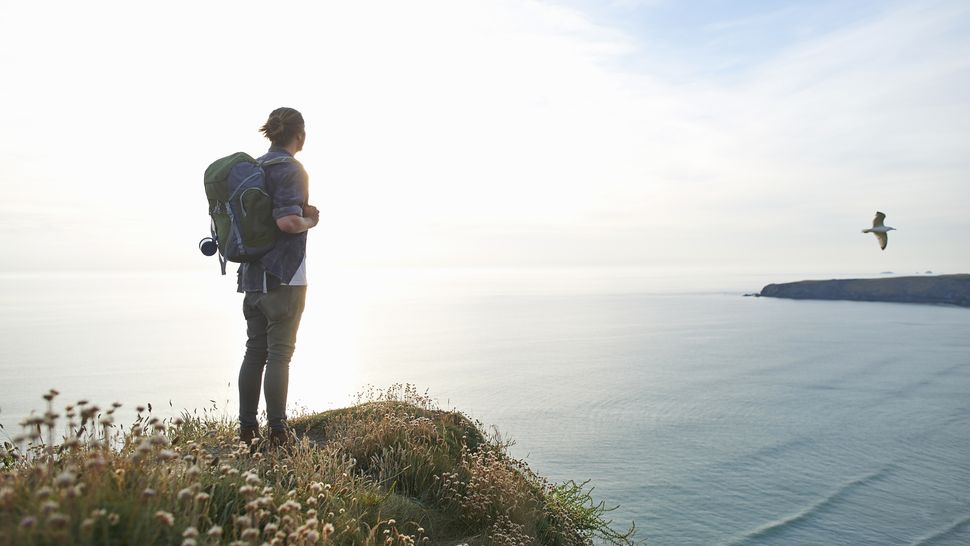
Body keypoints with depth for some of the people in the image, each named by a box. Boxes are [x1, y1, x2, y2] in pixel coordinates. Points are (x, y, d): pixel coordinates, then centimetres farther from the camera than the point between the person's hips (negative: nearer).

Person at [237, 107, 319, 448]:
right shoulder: (291, 169, -11)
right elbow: (287, 221, -25)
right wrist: (310, 220, -4)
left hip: (252, 274, 8)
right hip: (284, 276, -8)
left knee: (254, 352, 12)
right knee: (279, 353, -3)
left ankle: (247, 429, 18)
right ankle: (277, 433, 1)